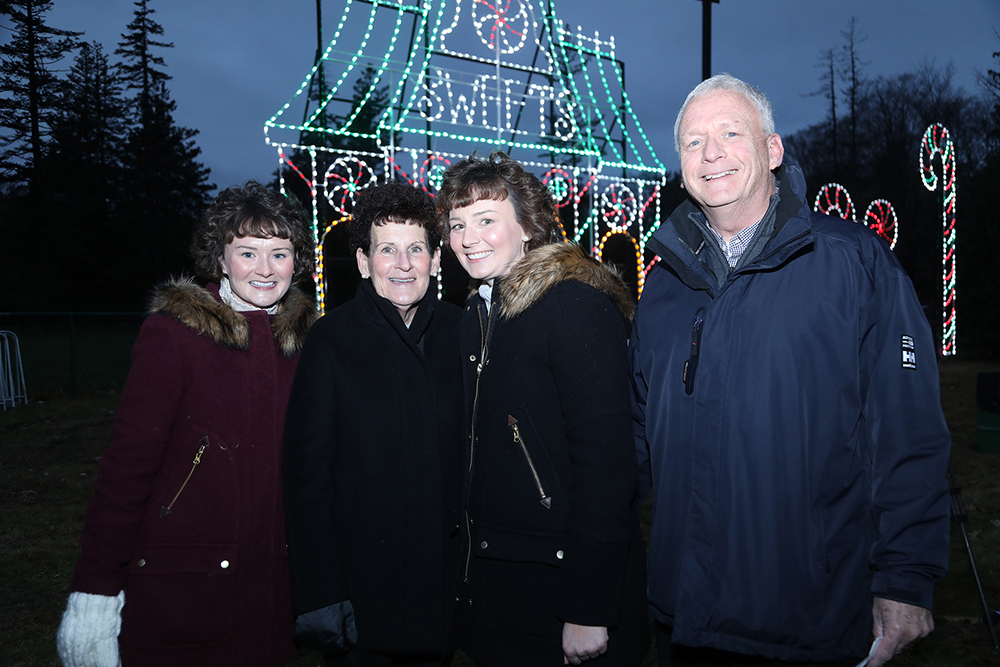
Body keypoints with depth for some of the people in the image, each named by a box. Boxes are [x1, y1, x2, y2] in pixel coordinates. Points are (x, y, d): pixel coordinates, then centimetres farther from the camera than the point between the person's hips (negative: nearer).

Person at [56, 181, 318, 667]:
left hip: (271, 580, 4)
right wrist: (94, 590, -13)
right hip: (176, 585, -4)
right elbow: (128, 459, -12)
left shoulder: (303, 335, 2)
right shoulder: (174, 331, -12)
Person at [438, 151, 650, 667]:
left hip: (561, 580, -7)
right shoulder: (478, 314, 7)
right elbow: (479, 453, 10)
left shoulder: (577, 304, -17)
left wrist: (588, 612, -22)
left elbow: (605, 461, -22)